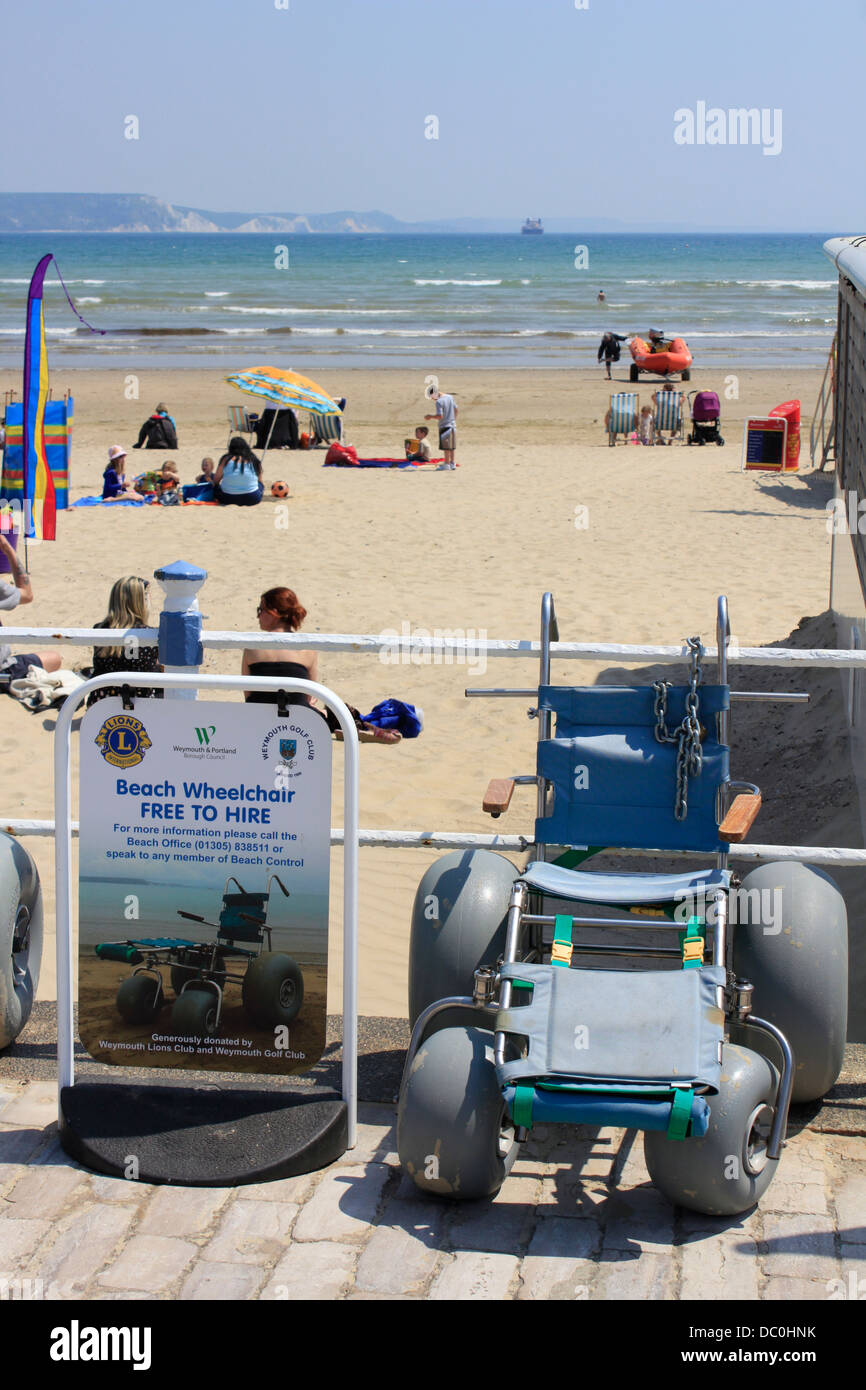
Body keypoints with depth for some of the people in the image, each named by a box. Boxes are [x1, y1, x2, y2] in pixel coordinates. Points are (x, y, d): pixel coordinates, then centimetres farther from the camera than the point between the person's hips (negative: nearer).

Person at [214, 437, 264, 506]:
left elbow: (216, 480, 4)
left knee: (215, 487, 29)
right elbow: (259, 481, 11)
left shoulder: (226, 459, -2)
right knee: (261, 485, 32)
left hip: (228, 499, -1)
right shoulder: (254, 460, 2)